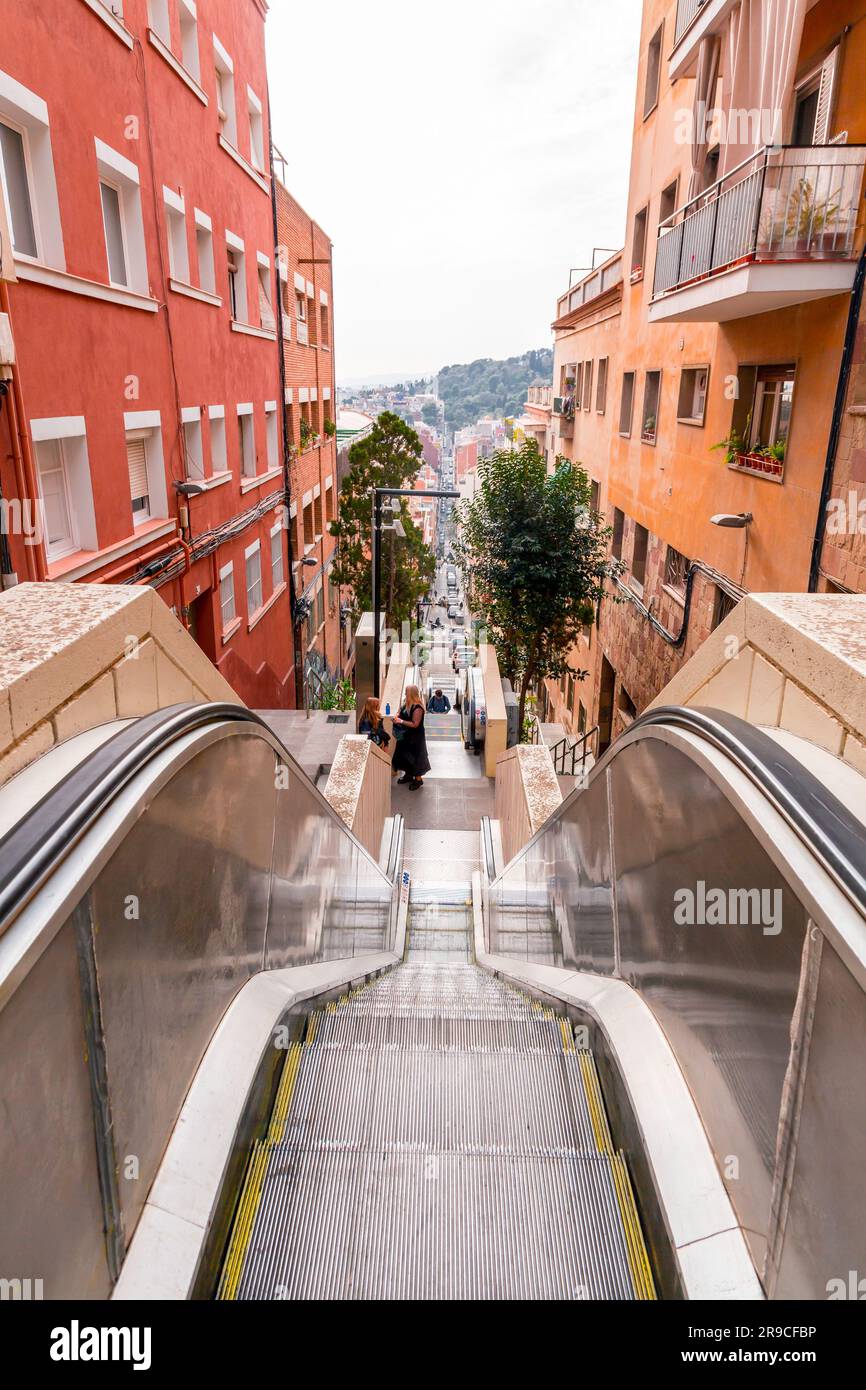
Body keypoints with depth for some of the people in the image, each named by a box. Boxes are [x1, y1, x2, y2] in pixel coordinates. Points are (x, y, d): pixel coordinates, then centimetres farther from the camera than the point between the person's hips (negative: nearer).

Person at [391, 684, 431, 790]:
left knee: (414, 757, 3)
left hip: (415, 737, -9)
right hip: (405, 735, 9)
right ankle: (408, 774, 38)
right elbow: (403, 713, 16)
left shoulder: (417, 708, -27)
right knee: (404, 755, 19)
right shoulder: (406, 703, 0)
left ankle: (418, 779, 19)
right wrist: (397, 716, -5)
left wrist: (401, 721, -27)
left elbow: (415, 724, -27)